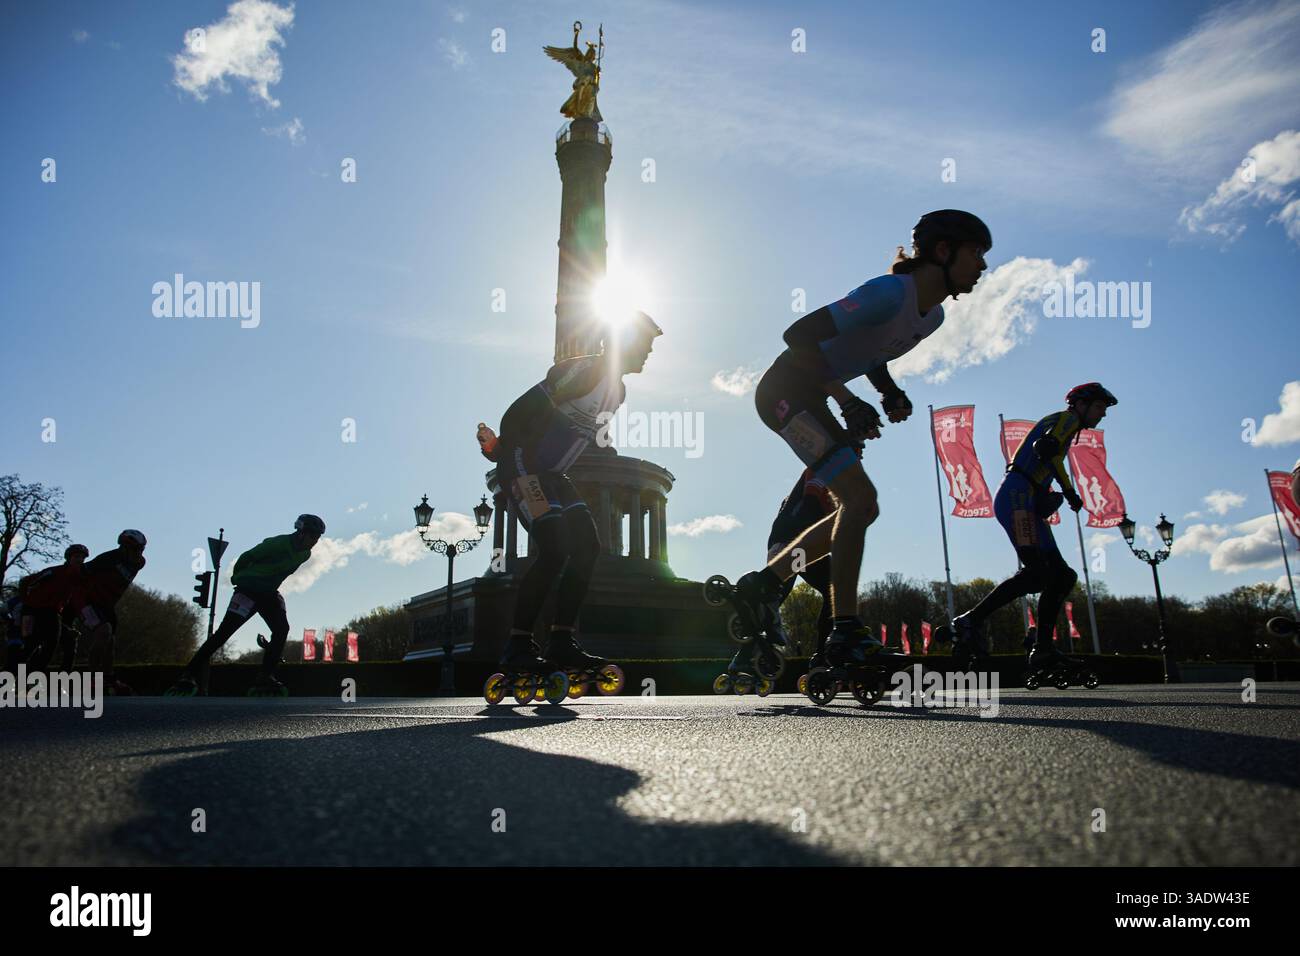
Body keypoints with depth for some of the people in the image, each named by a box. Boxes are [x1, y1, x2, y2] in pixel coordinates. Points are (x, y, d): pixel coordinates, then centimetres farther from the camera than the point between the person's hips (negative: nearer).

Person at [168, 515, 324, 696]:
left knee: (282, 629, -14)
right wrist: (237, 577, 6)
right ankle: (189, 674, -15)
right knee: (225, 630, -17)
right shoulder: (277, 544, -21)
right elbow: (247, 557, -9)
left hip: (268, 593, 7)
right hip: (248, 589, -6)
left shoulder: (304, 555, 3)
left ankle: (266, 678, -13)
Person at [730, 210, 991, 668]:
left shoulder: (932, 315, 8)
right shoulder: (890, 293, -22)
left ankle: (762, 582, 16)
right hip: (785, 390, -10)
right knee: (861, 498, -18)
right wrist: (848, 401, -26)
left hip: (809, 398, 10)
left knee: (860, 508, 8)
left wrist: (891, 393, 4)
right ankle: (846, 632, -14)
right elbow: (799, 335, -26)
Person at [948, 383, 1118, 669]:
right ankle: (971, 621, -24)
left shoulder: (1061, 425, 31)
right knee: (1037, 572, -24)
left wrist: (1051, 497, 13)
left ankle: (1042, 649, 2)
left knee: (1061, 575, 5)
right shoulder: (1068, 418, 2)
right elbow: (1046, 447, -18)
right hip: (1018, 497, -11)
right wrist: (1069, 490, -14)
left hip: (1028, 504, 11)